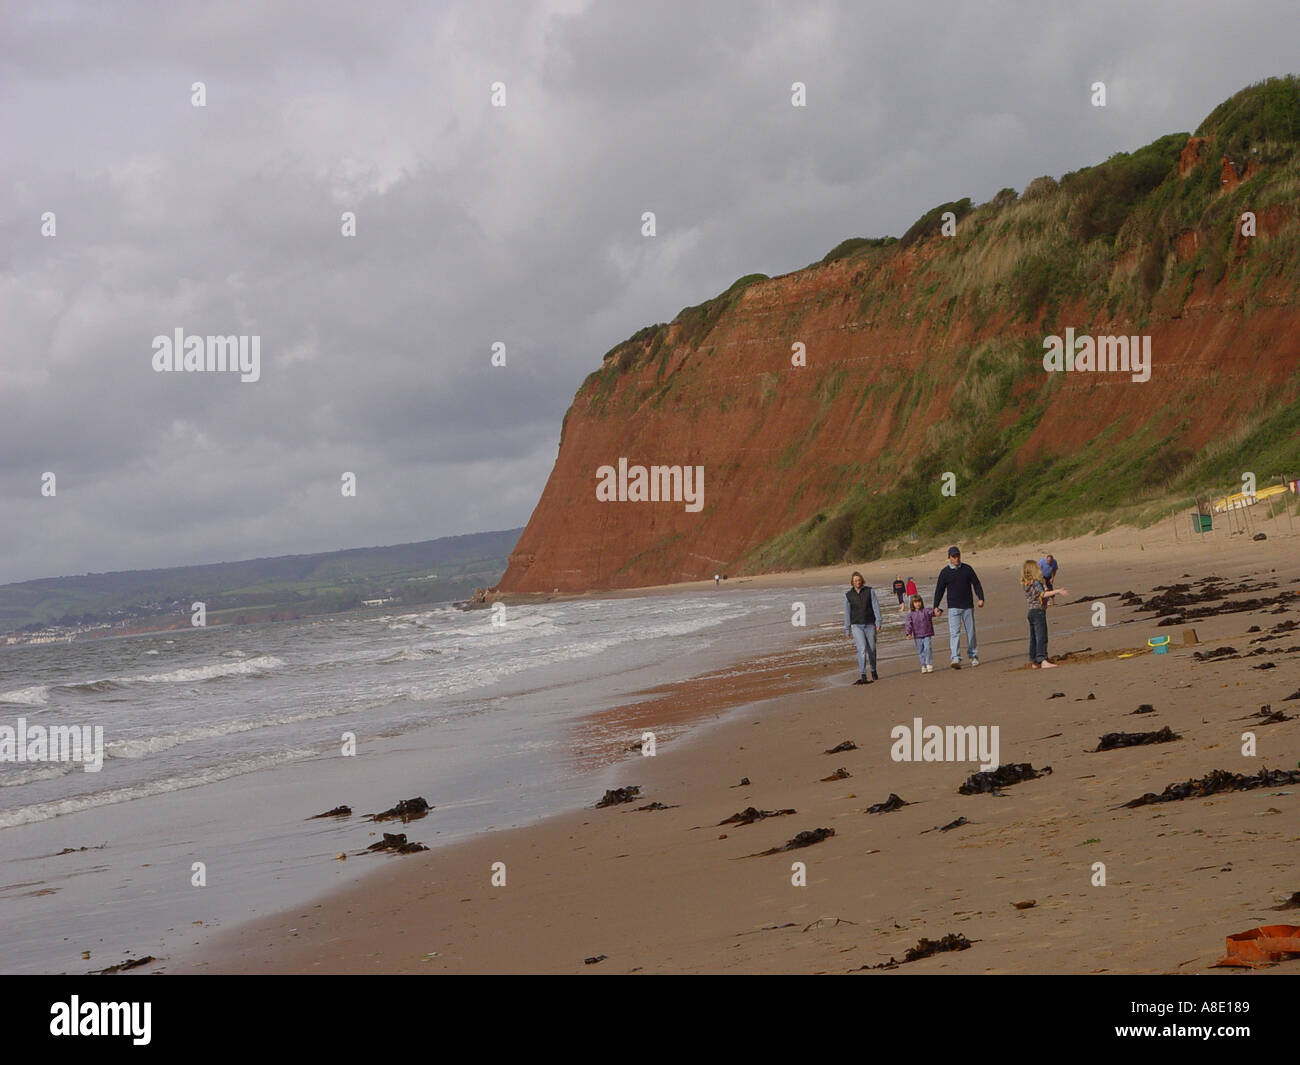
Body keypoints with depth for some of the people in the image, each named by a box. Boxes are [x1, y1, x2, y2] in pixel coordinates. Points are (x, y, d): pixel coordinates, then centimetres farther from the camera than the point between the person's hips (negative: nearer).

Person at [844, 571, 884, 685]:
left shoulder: (870, 591, 2)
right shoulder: (848, 595, 4)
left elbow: (876, 606, -1)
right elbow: (847, 613, 7)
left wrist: (878, 622, -11)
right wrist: (847, 630, 6)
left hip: (870, 625, 1)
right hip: (856, 626, -1)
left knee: (872, 650, 9)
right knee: (862, 649, -16)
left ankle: (873, 671, 33)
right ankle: (863, 676, -18)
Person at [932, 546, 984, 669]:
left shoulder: (967, 569, 5)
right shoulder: (945, 572, 2)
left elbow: (976, 584, 6)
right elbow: (939, 590, 5)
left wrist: (980, 598, -8)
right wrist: (936, 607, -1)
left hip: (968, 606, 2)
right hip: (953, 607, -2)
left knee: (970, 632, 8)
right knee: (954, 633, -13)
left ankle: (973, 656, 23)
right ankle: (956, 659, -20)